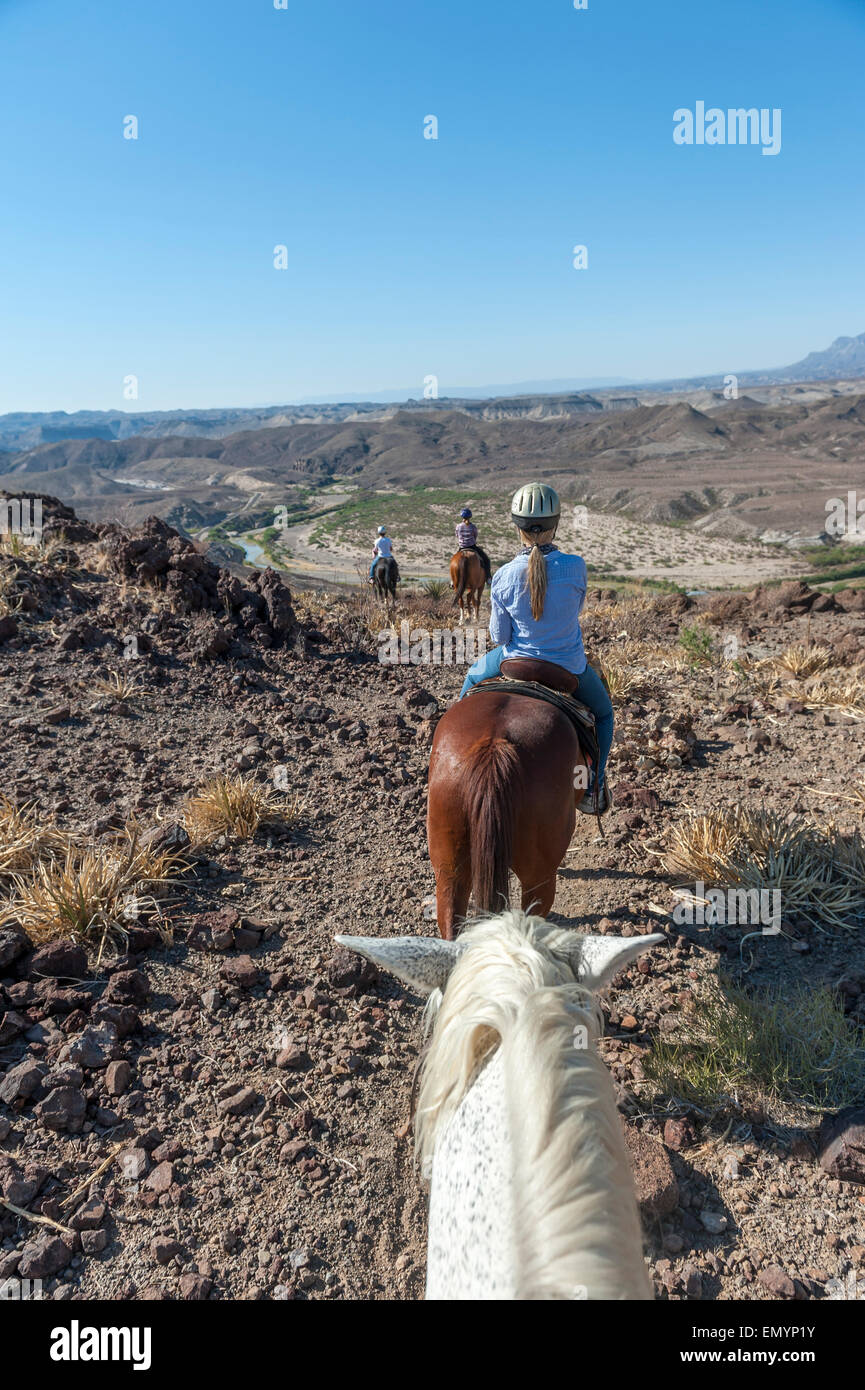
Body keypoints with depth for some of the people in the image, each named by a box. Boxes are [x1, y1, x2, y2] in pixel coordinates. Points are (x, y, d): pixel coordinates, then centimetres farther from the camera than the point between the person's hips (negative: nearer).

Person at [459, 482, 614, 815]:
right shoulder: (575, 567, -18)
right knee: (603, 711, 30)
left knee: (472, 678, 33)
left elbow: (499, 635, -8)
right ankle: (593, 789, 29)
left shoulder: (504, 576, -19)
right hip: (569, 668, 0)